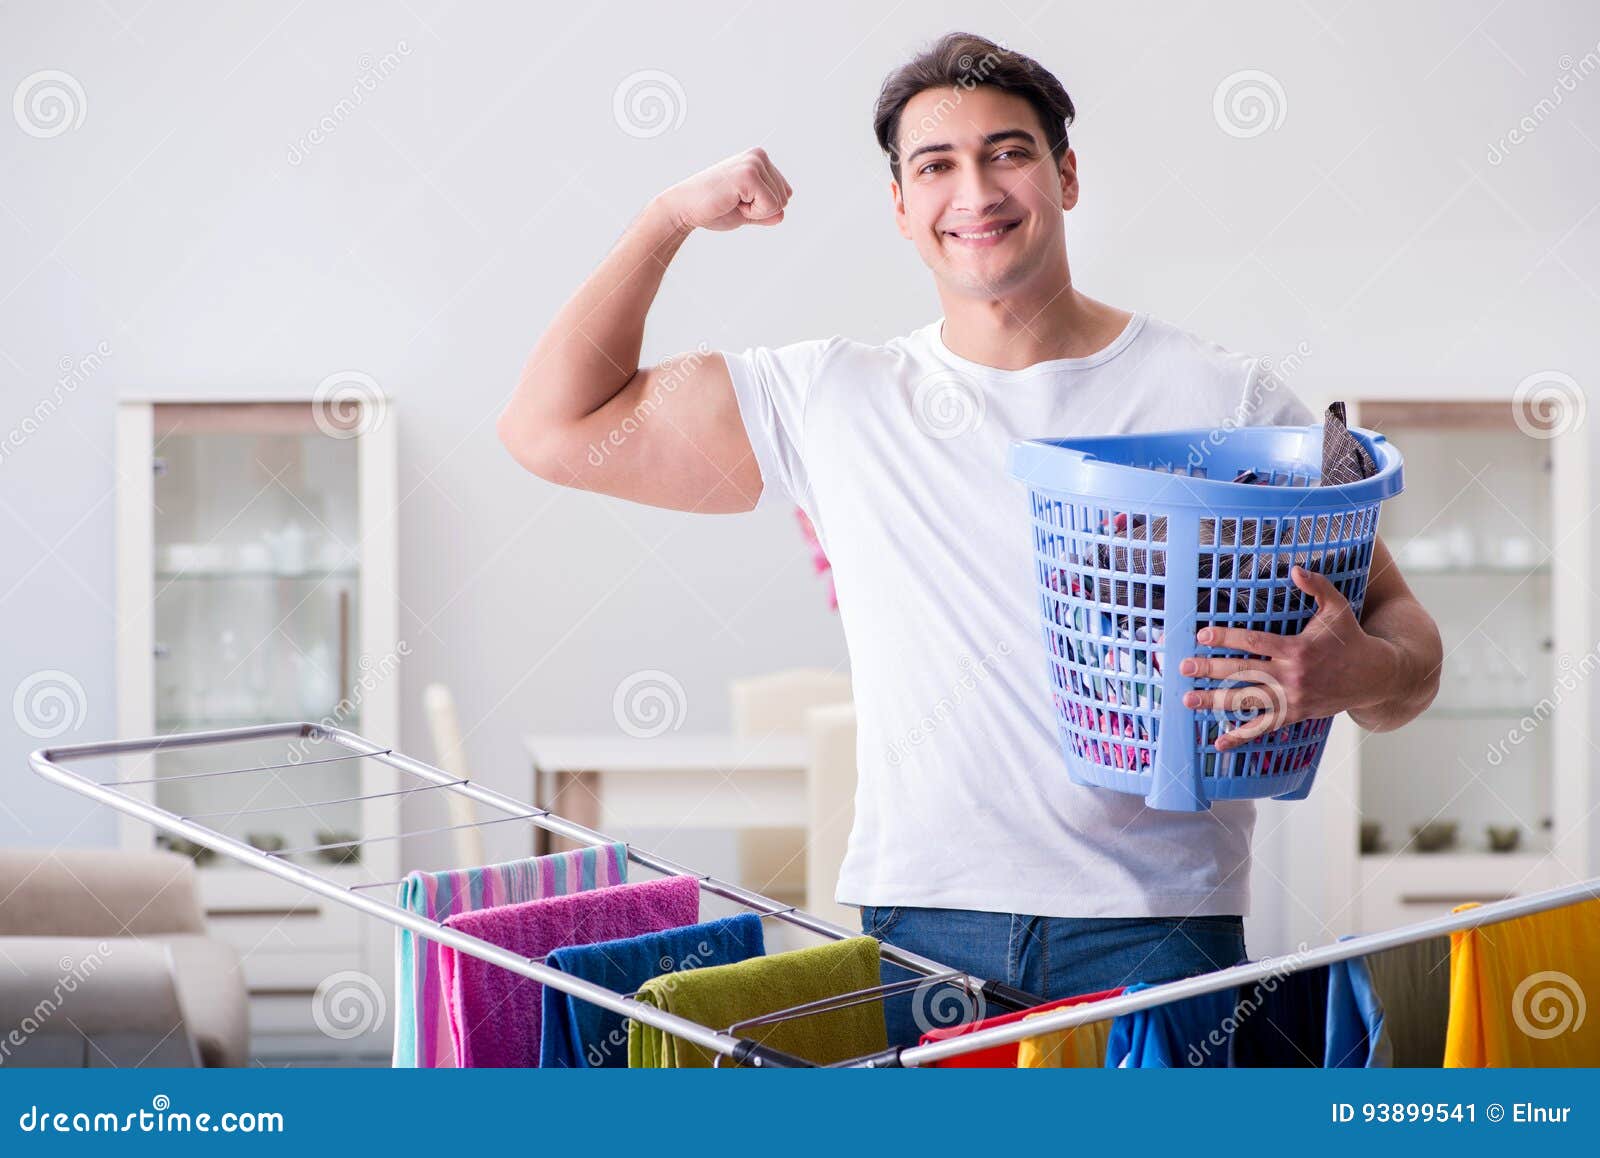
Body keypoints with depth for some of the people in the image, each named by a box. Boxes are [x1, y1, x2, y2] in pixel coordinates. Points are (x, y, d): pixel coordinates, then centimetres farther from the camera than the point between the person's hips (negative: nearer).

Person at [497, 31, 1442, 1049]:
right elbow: (553, 428, 11)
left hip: (1154, 930, -1)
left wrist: (1360, 674, -21)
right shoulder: (834, 400, 9)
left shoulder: (1225, 402, 3)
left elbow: (1403, 635, 4)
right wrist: (670, 218, 5)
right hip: (914, 926, 2)